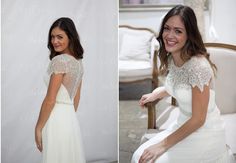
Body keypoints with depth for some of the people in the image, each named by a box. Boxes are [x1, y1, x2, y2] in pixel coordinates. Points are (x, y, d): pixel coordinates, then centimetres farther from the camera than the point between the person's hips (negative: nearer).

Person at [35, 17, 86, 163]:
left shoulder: (59, 60, -15)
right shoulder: (78, 62, 11)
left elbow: (50, 100, -16)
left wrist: (38, 127, -9)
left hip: (56, 119, -9)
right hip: (71, 119, 9)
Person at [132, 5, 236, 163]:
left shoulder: (198, 66, -27)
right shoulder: (171, 58, -3)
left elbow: (198, 119, -22)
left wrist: (163, 145, -18)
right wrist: (155, 94, 14)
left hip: (204, 134, -8)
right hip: (184, 125, 8)